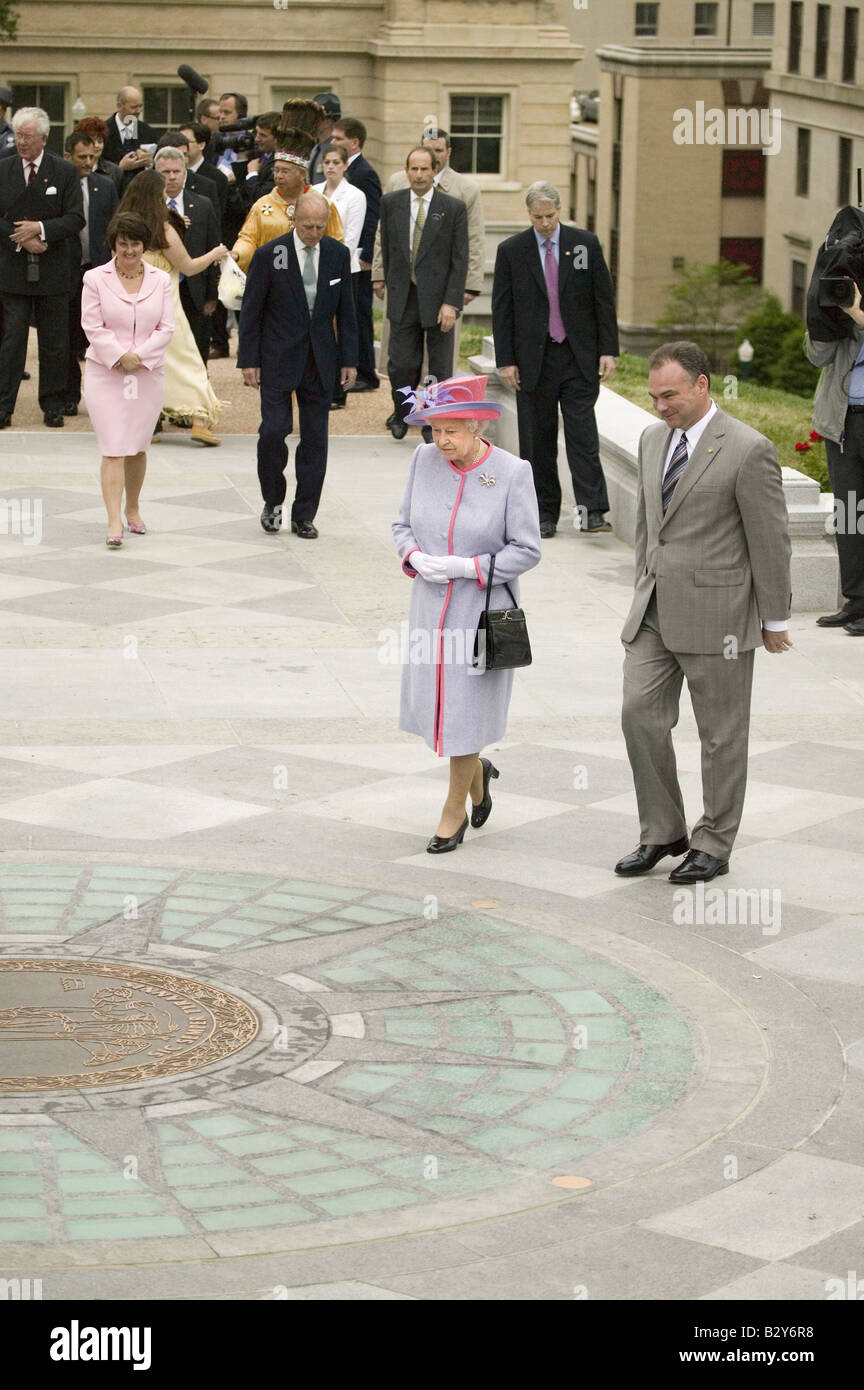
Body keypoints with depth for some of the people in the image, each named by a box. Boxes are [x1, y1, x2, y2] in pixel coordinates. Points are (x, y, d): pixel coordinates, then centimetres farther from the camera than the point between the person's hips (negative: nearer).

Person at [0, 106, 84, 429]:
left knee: (54, 342, 6)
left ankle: (53, 406, 16)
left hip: (53, 271, 0)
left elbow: (76, 219, -5)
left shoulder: (64, 172, 0)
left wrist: (41, 229, -17)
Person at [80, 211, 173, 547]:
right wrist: (119, 356, -16)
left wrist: (138, 356, -11)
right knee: (113, 449, -10)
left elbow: (166, 328, 1)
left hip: (148, 375, 3)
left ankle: (133, 510, 30)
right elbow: (93, 327, -5)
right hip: (105, 374, -3)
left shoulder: (160, 280, 5)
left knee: (138, 447, 12)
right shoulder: (95, 279, -1)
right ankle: (115, 522, -15)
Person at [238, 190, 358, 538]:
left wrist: (348, 359, 5)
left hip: (320, 361, 3)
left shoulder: (338, 254, 2)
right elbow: (251, 311, -3)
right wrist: (248, 360, -6)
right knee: (274, 430, -10)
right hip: (278, 359, -3)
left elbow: (345, 311, 9)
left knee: (315, 438, 4)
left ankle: (304, 515, 12)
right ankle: (273, 502, 12)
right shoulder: (269, 255, -7)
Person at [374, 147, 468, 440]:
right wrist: (385, 280, 14)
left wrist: (451, 303, -12)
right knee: (401, 364, 2)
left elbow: (460, 260, -6)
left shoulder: (453, 208, -4)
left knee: (440, 367, 4)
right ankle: (401, 413, 27)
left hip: (438, 298, -2)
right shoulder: (391, 203, 4)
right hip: (403, 297, 2)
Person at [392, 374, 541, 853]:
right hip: (430, 608, 4)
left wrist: (467, 567, -19)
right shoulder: (424, 460, -1)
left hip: (482, 611, -4)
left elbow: (526, 550, -10)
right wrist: (415, 557, -11)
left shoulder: (512, 473, -13)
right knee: (432, 703, 9)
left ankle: (454, 810, 18)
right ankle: (477, 773, 38)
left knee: (465, 709, 1)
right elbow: (403, 524, 10)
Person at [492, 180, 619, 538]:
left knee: (583, 434, -7)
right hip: (533, 359, 1)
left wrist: (608, 350, -2)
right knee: (537, 439, 4)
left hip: (578, 357, -1)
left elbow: (604, 299, 4)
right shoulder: (511, 251, 1)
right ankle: (544, 514, 11)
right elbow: (501, 309, 2)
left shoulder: (585, 244, 2)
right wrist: (505, 361, -3)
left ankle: (592, 511, -11)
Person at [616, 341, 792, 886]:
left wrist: (774, 619, -5)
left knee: (722, 733, 4)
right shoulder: (654, 440, 9)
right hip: (655, 611, 6)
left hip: (716, 615, -6)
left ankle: (713, 845, 15)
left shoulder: (748, 451, -13)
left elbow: (771, 540, -9)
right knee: (640, 714, 1)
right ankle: (662, 831, 15)